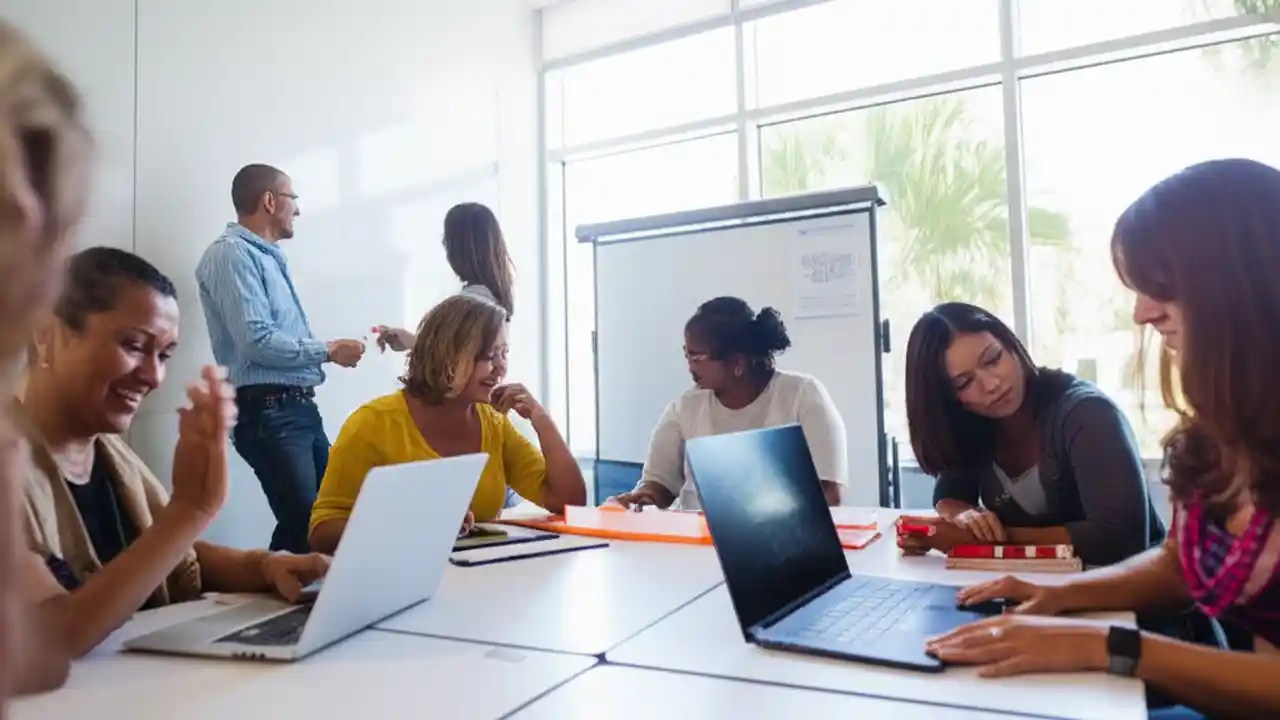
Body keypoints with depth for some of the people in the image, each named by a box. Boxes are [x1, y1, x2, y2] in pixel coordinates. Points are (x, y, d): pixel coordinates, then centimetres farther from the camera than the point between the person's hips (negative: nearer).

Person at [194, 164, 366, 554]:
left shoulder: (268, 255, 18)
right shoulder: (232, 253, -10)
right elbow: (256, 341, -20)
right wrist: (328, 350, -11)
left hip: (300, 406, 9)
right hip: (268, 412, -9)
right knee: (304, 525, -9)